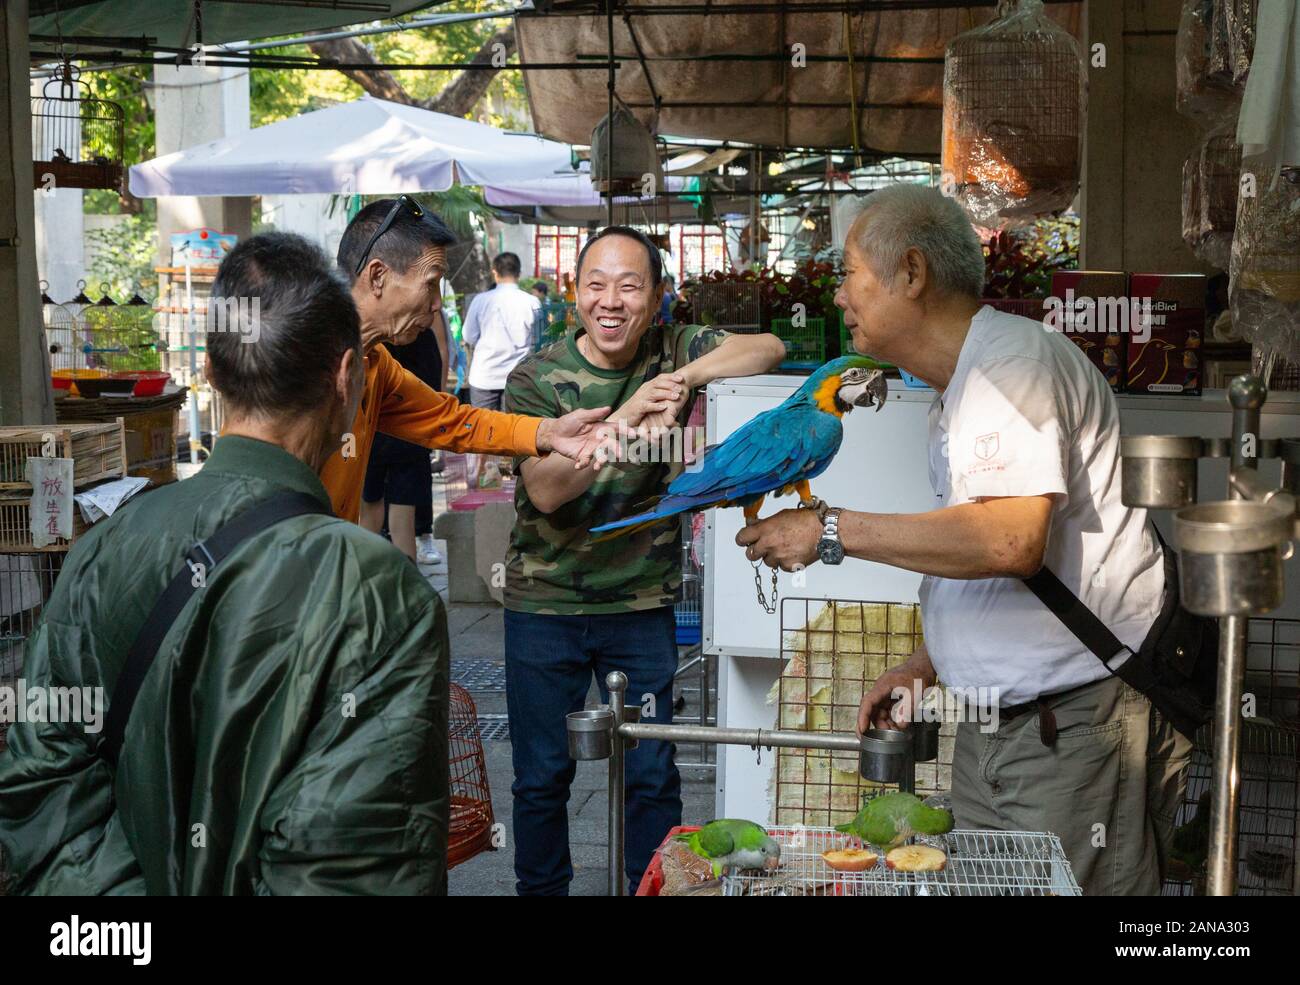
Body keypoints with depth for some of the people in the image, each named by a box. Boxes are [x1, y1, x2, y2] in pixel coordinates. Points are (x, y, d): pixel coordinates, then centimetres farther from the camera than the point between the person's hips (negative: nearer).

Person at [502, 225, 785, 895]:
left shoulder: (672, 352, -1)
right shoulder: (537, 379, -10)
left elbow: (768, 349, -9)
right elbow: (547, 490, -21)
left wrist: (684, 378, -22)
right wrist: (627, 416, -32)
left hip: (642, 603, 2)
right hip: (545, 605, -1)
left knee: (652, 775, 9)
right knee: (541, 777, 10)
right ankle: (541, 889, 29)